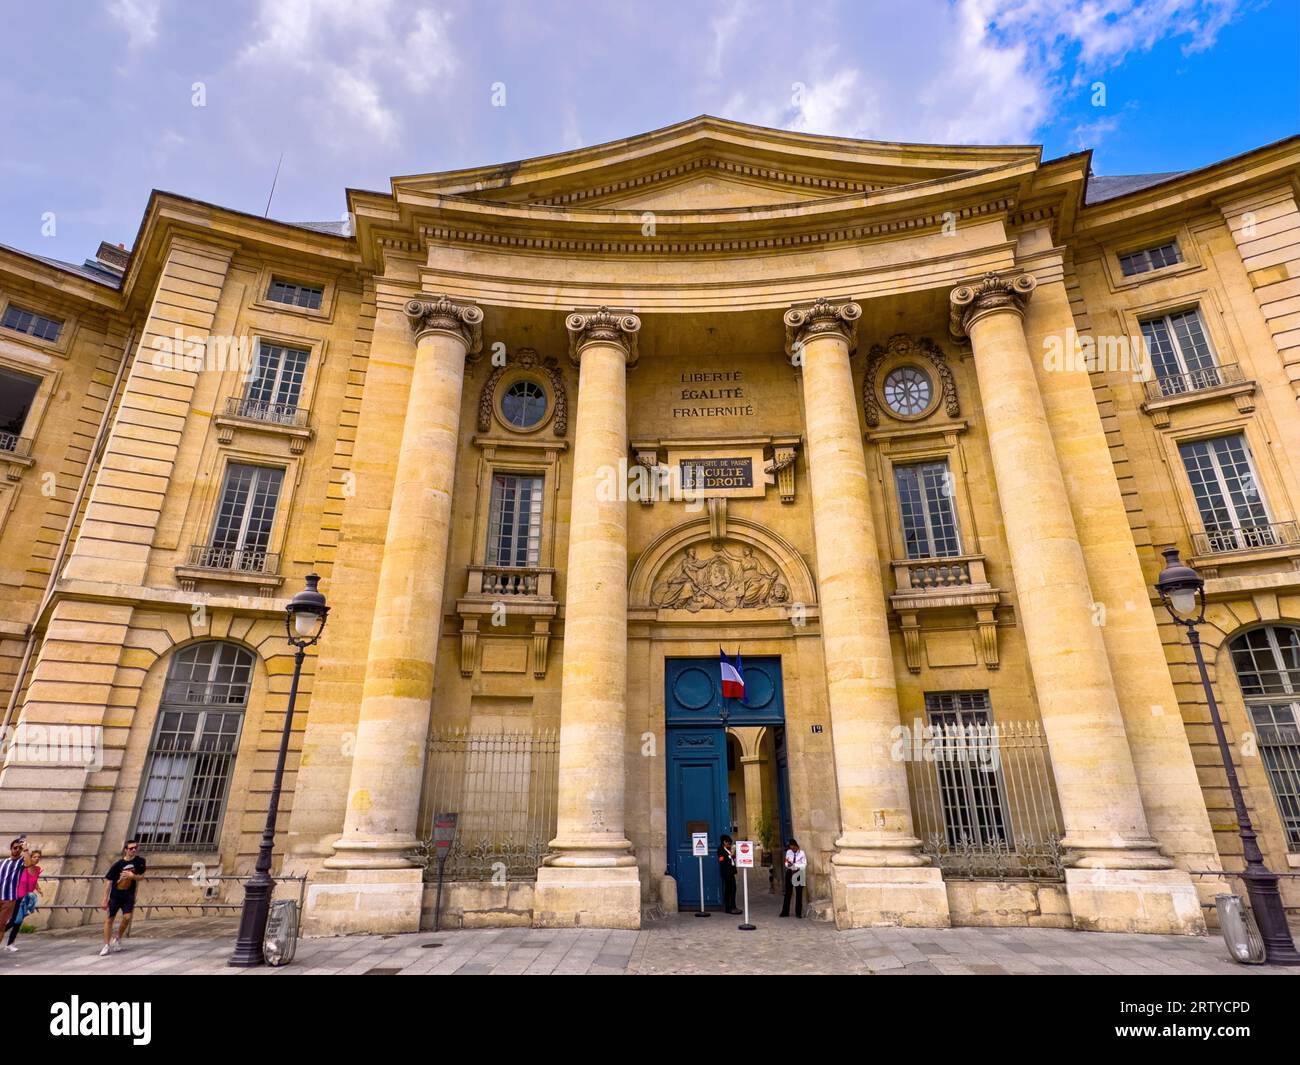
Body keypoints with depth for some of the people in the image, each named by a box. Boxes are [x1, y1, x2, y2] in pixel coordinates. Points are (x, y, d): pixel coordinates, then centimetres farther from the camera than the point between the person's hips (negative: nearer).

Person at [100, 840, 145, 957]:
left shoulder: (140, 861, -7)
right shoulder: (118, 864, -15)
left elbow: (140, 877, 2)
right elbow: (108, 881, -9)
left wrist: (132, 876, -21)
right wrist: (105, 899, -10)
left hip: (129, 895, 1)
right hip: (115, 895, -1)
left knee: (127, 917, -12)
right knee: (109, 919, 2)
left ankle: (118, 939, 14)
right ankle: (107, 946, 18)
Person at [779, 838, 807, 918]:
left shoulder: (802, 853, -4)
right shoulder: (788, 852, 5)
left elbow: (804, 865, -10)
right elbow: (786, 864, 7)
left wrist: (794, 864, -21)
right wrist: (788, 864, -17)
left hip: (798, 874, -2)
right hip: (790, 873, 2)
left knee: (799, 894, 2)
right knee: (787, 893, 4)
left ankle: (798, 913, 11)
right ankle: (785, 912, 10)